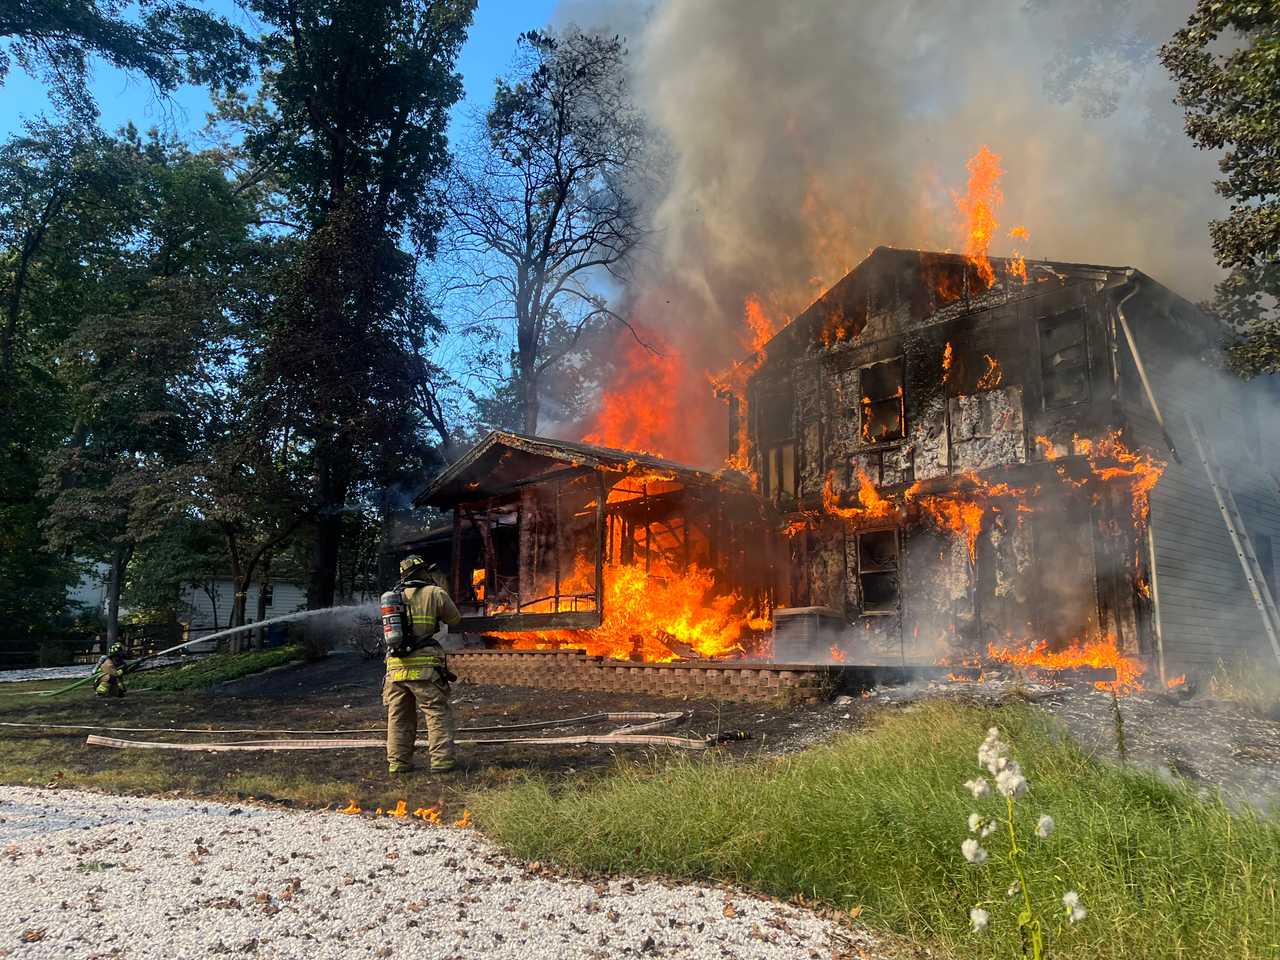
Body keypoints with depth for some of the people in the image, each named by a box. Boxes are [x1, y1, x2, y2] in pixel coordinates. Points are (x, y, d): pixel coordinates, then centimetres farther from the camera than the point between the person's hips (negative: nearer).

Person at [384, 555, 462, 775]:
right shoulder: (435, 593, -3)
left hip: (395, 667, 5)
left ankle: (398, 762, 17)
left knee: (398, 717, 15)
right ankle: (442, 761, -1)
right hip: (424, 668, -4)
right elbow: (454, 618, 9)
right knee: (438, 715, 3)